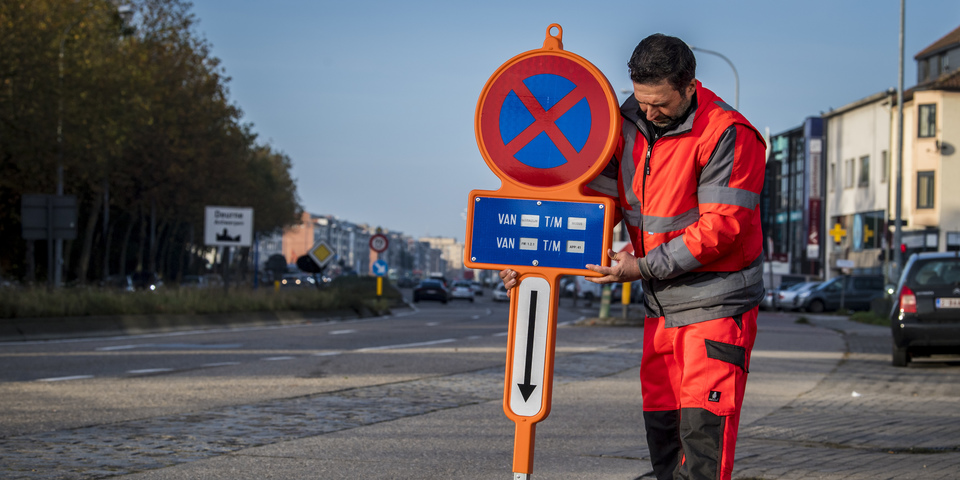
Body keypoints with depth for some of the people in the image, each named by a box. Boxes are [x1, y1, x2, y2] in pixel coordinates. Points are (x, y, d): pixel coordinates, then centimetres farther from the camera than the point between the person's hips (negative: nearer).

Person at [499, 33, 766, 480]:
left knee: (703, 428, -12)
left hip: (717, 306, -7)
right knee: (661, 426, 9)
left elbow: (720, 225, -20)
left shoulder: (727, 135, -16)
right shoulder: (630, 126, 5)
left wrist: (645, 266, -19)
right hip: (661, 306, 7)